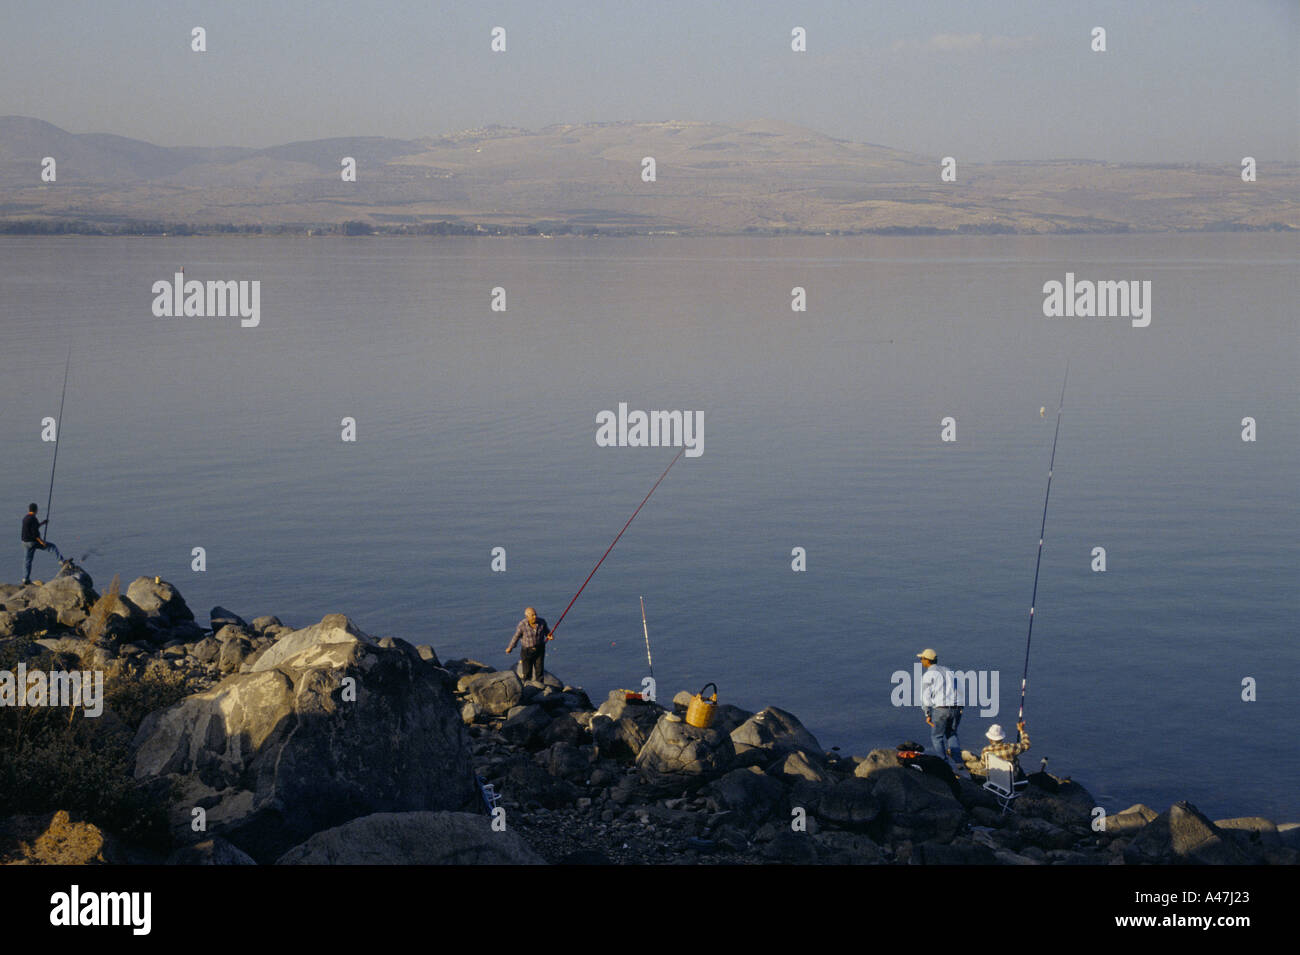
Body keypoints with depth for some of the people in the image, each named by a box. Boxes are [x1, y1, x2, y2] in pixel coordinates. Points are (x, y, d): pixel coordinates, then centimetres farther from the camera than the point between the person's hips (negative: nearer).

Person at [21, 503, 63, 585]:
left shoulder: (25, 519, 10)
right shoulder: (33, 519, -17)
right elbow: (34, 532, -23)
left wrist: (42, 523, 30)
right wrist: (41, 541, -18)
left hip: (25, 542, 8)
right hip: (33, 542, -8)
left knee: (27, 561, 9)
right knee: (52, 547, 4)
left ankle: (25, 579, 8)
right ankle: (62, 561, -2)